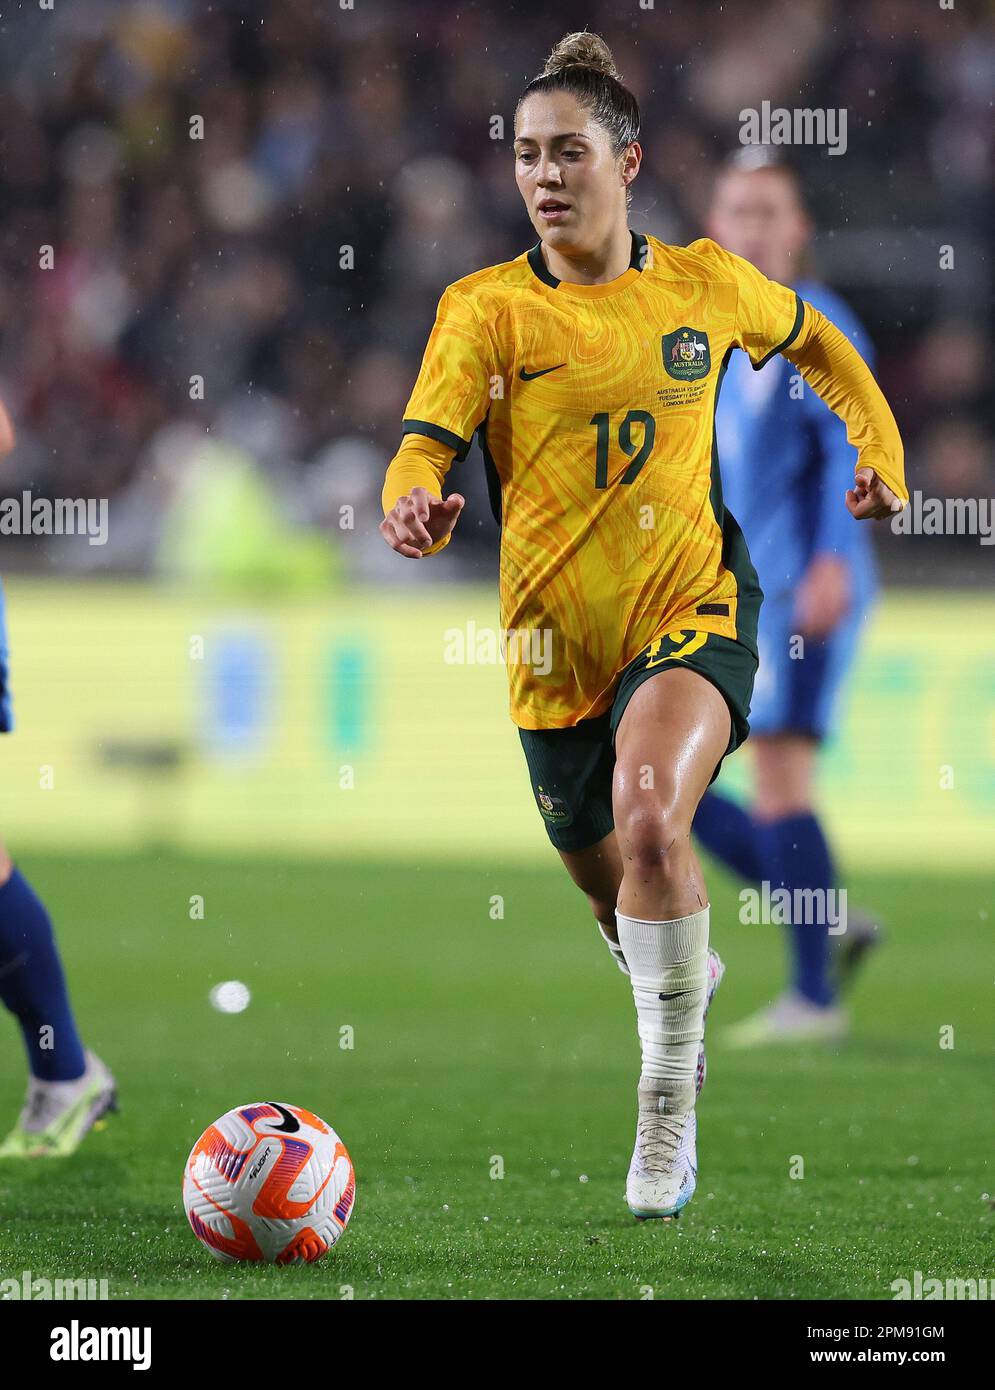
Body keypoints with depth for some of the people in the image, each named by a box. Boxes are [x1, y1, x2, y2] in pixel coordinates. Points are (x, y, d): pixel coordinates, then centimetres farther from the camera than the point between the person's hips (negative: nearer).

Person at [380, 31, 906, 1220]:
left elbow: (812, 341, 22)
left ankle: (669, 1107, -18)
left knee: (649, 822, -31)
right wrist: (412, 504, -40)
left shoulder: (705, 284, 0)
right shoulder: (484, 308, -6)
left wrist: (878, 446, 13)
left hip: (691, 609, -2)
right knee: (614, 894, 18)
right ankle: (685, 978, 56)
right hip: (555, 638, 2)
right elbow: (425, 445, -18)